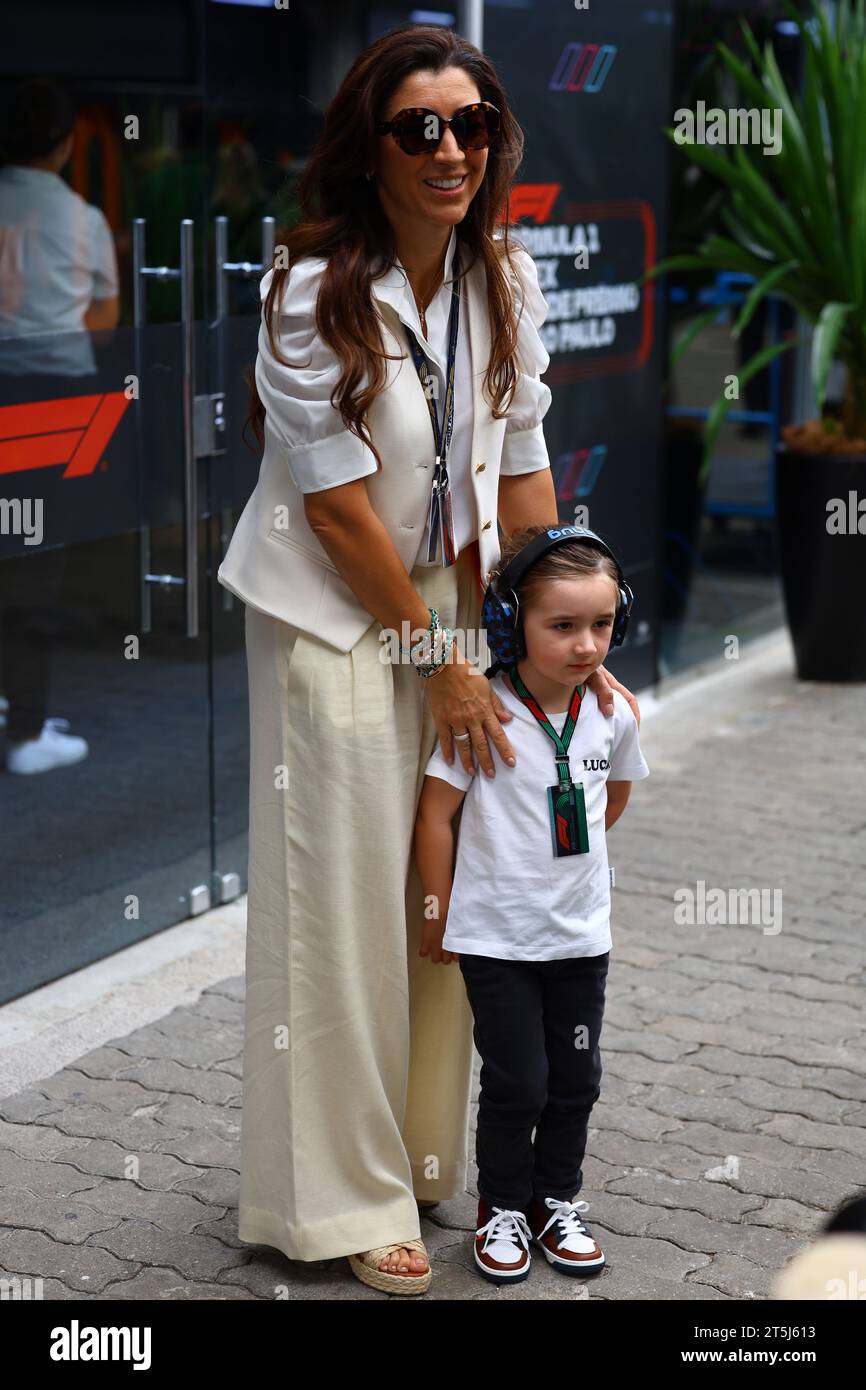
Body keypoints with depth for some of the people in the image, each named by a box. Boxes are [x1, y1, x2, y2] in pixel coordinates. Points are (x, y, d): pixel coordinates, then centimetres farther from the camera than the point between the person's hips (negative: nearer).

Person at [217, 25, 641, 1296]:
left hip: (449, 605, 6)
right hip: (334, 617, -5)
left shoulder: (505, 282, 0)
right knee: (343, 895, -1)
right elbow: (338, 502, -17)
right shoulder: (312, 289, -18)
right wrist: (440, 662, -14)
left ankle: (428, 1150, 28)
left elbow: (522, 471, 2)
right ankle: (340, 1198, 12)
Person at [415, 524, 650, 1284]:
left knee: (576, 1078, 14)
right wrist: (440, 915, -6)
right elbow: (435, 814, -11)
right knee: (517, 1082, 1)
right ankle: (503, 1207, 23)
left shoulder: (615, 714, -5)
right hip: (496, 934, -4)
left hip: (582, 931, 4)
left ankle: (558, 1199, 34)